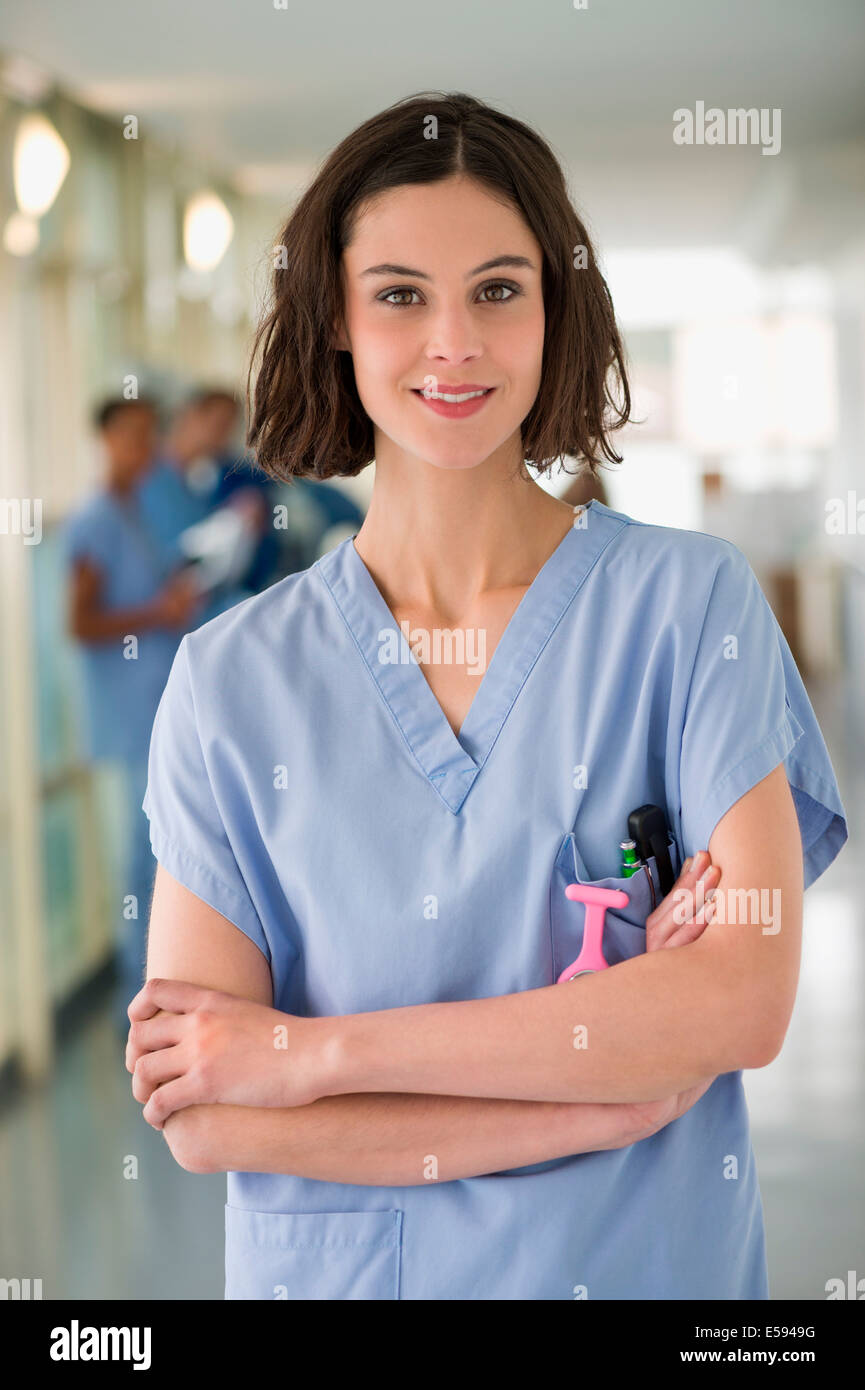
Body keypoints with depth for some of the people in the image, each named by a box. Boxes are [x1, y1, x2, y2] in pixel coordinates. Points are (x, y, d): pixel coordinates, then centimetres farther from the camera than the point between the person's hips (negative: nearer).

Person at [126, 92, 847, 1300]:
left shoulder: (690, 602, -8)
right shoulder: (231, 679, -6)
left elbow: (746, 998, -19)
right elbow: (197, 1117, -12)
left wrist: (311, 1052, -18)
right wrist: (599, 1099, -19)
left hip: (646, 1262, 0)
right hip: (332, 1269, 1)